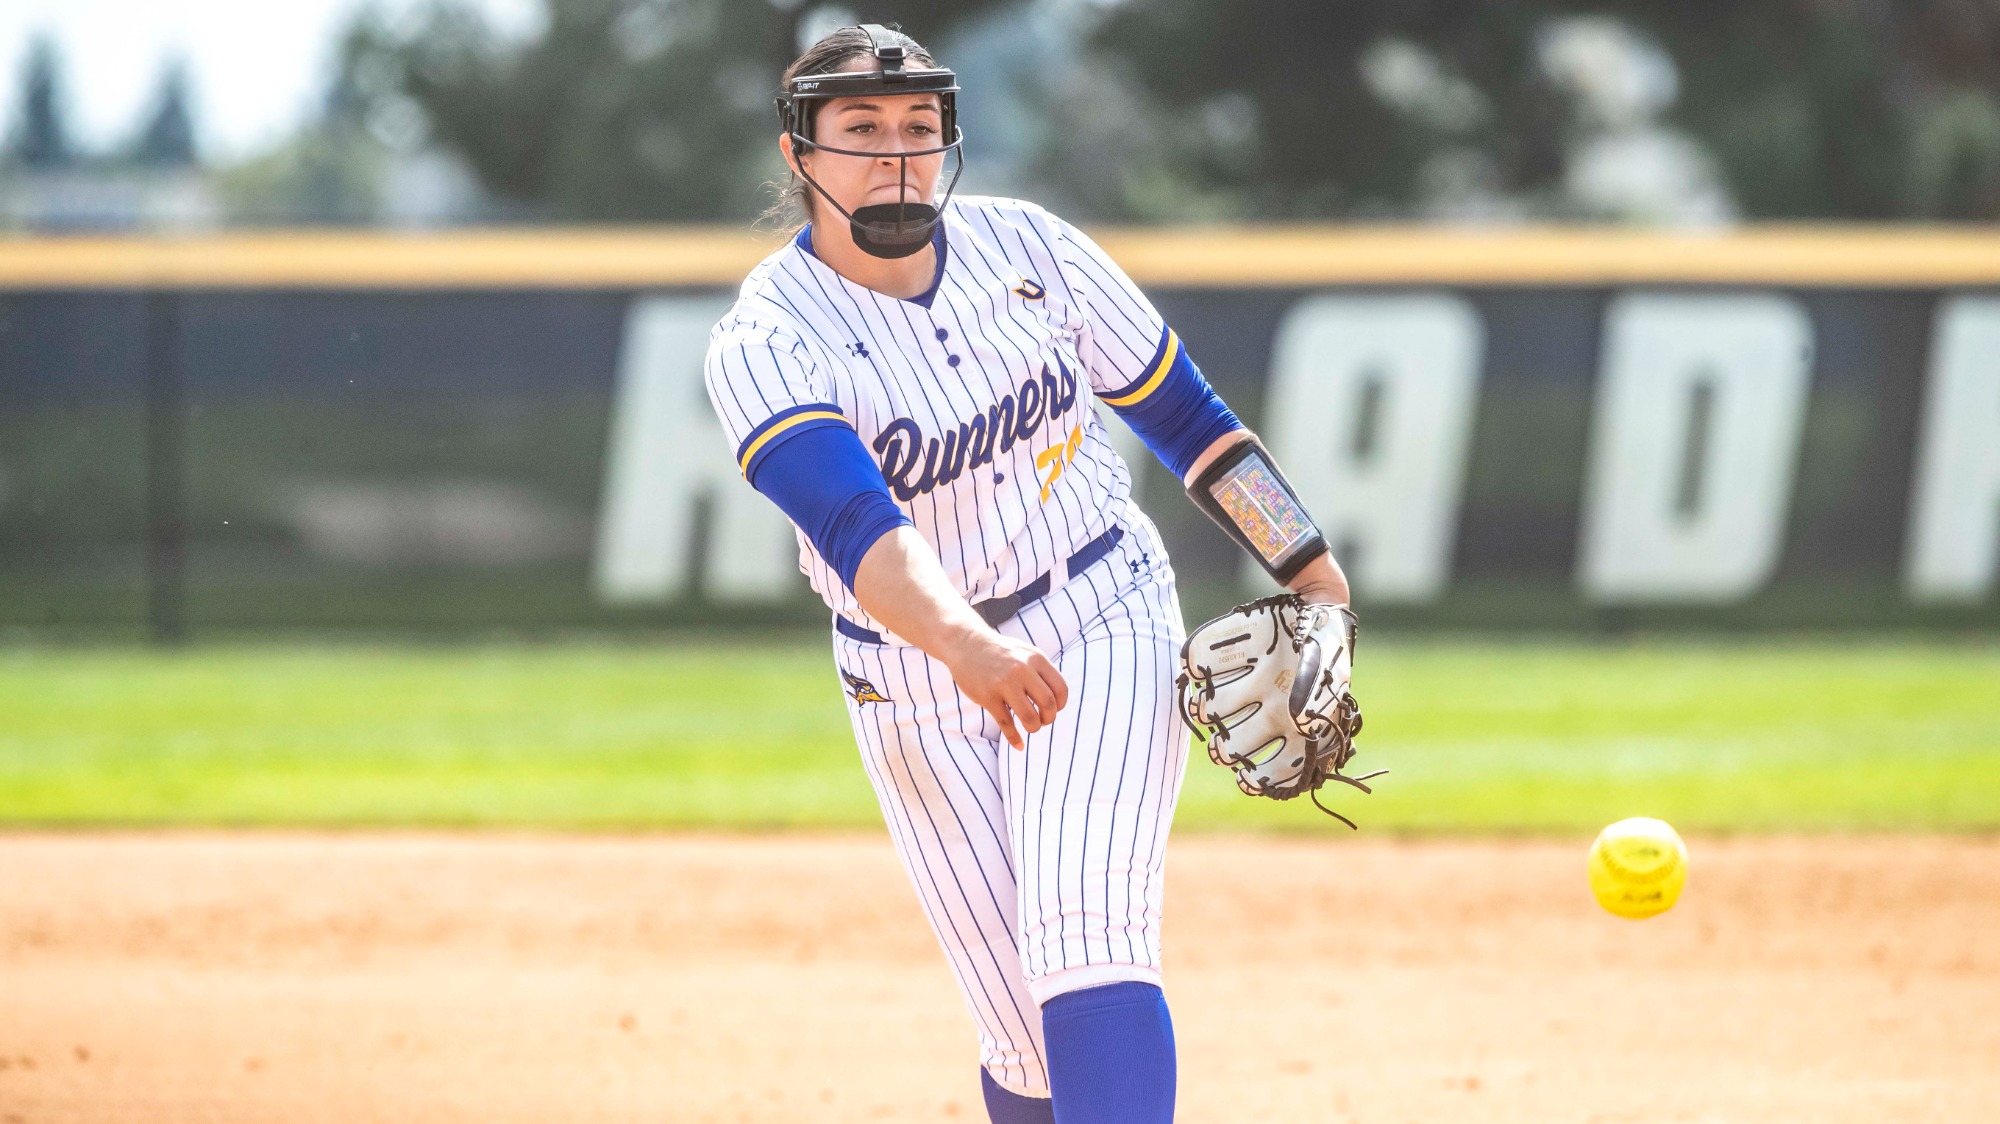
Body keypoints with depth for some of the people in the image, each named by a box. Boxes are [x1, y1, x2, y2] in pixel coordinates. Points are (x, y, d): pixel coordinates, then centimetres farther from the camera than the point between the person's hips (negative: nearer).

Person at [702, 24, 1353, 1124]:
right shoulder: (765, 343, -17)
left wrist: (1307, 563, 7)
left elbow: (1175, 406, 8)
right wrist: (966, 647, -52)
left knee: (1085, 937, -22)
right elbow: (857, 526, -34)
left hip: (1106, 629, 1)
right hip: (918, 691, 0)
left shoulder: (1026, 248, -5)